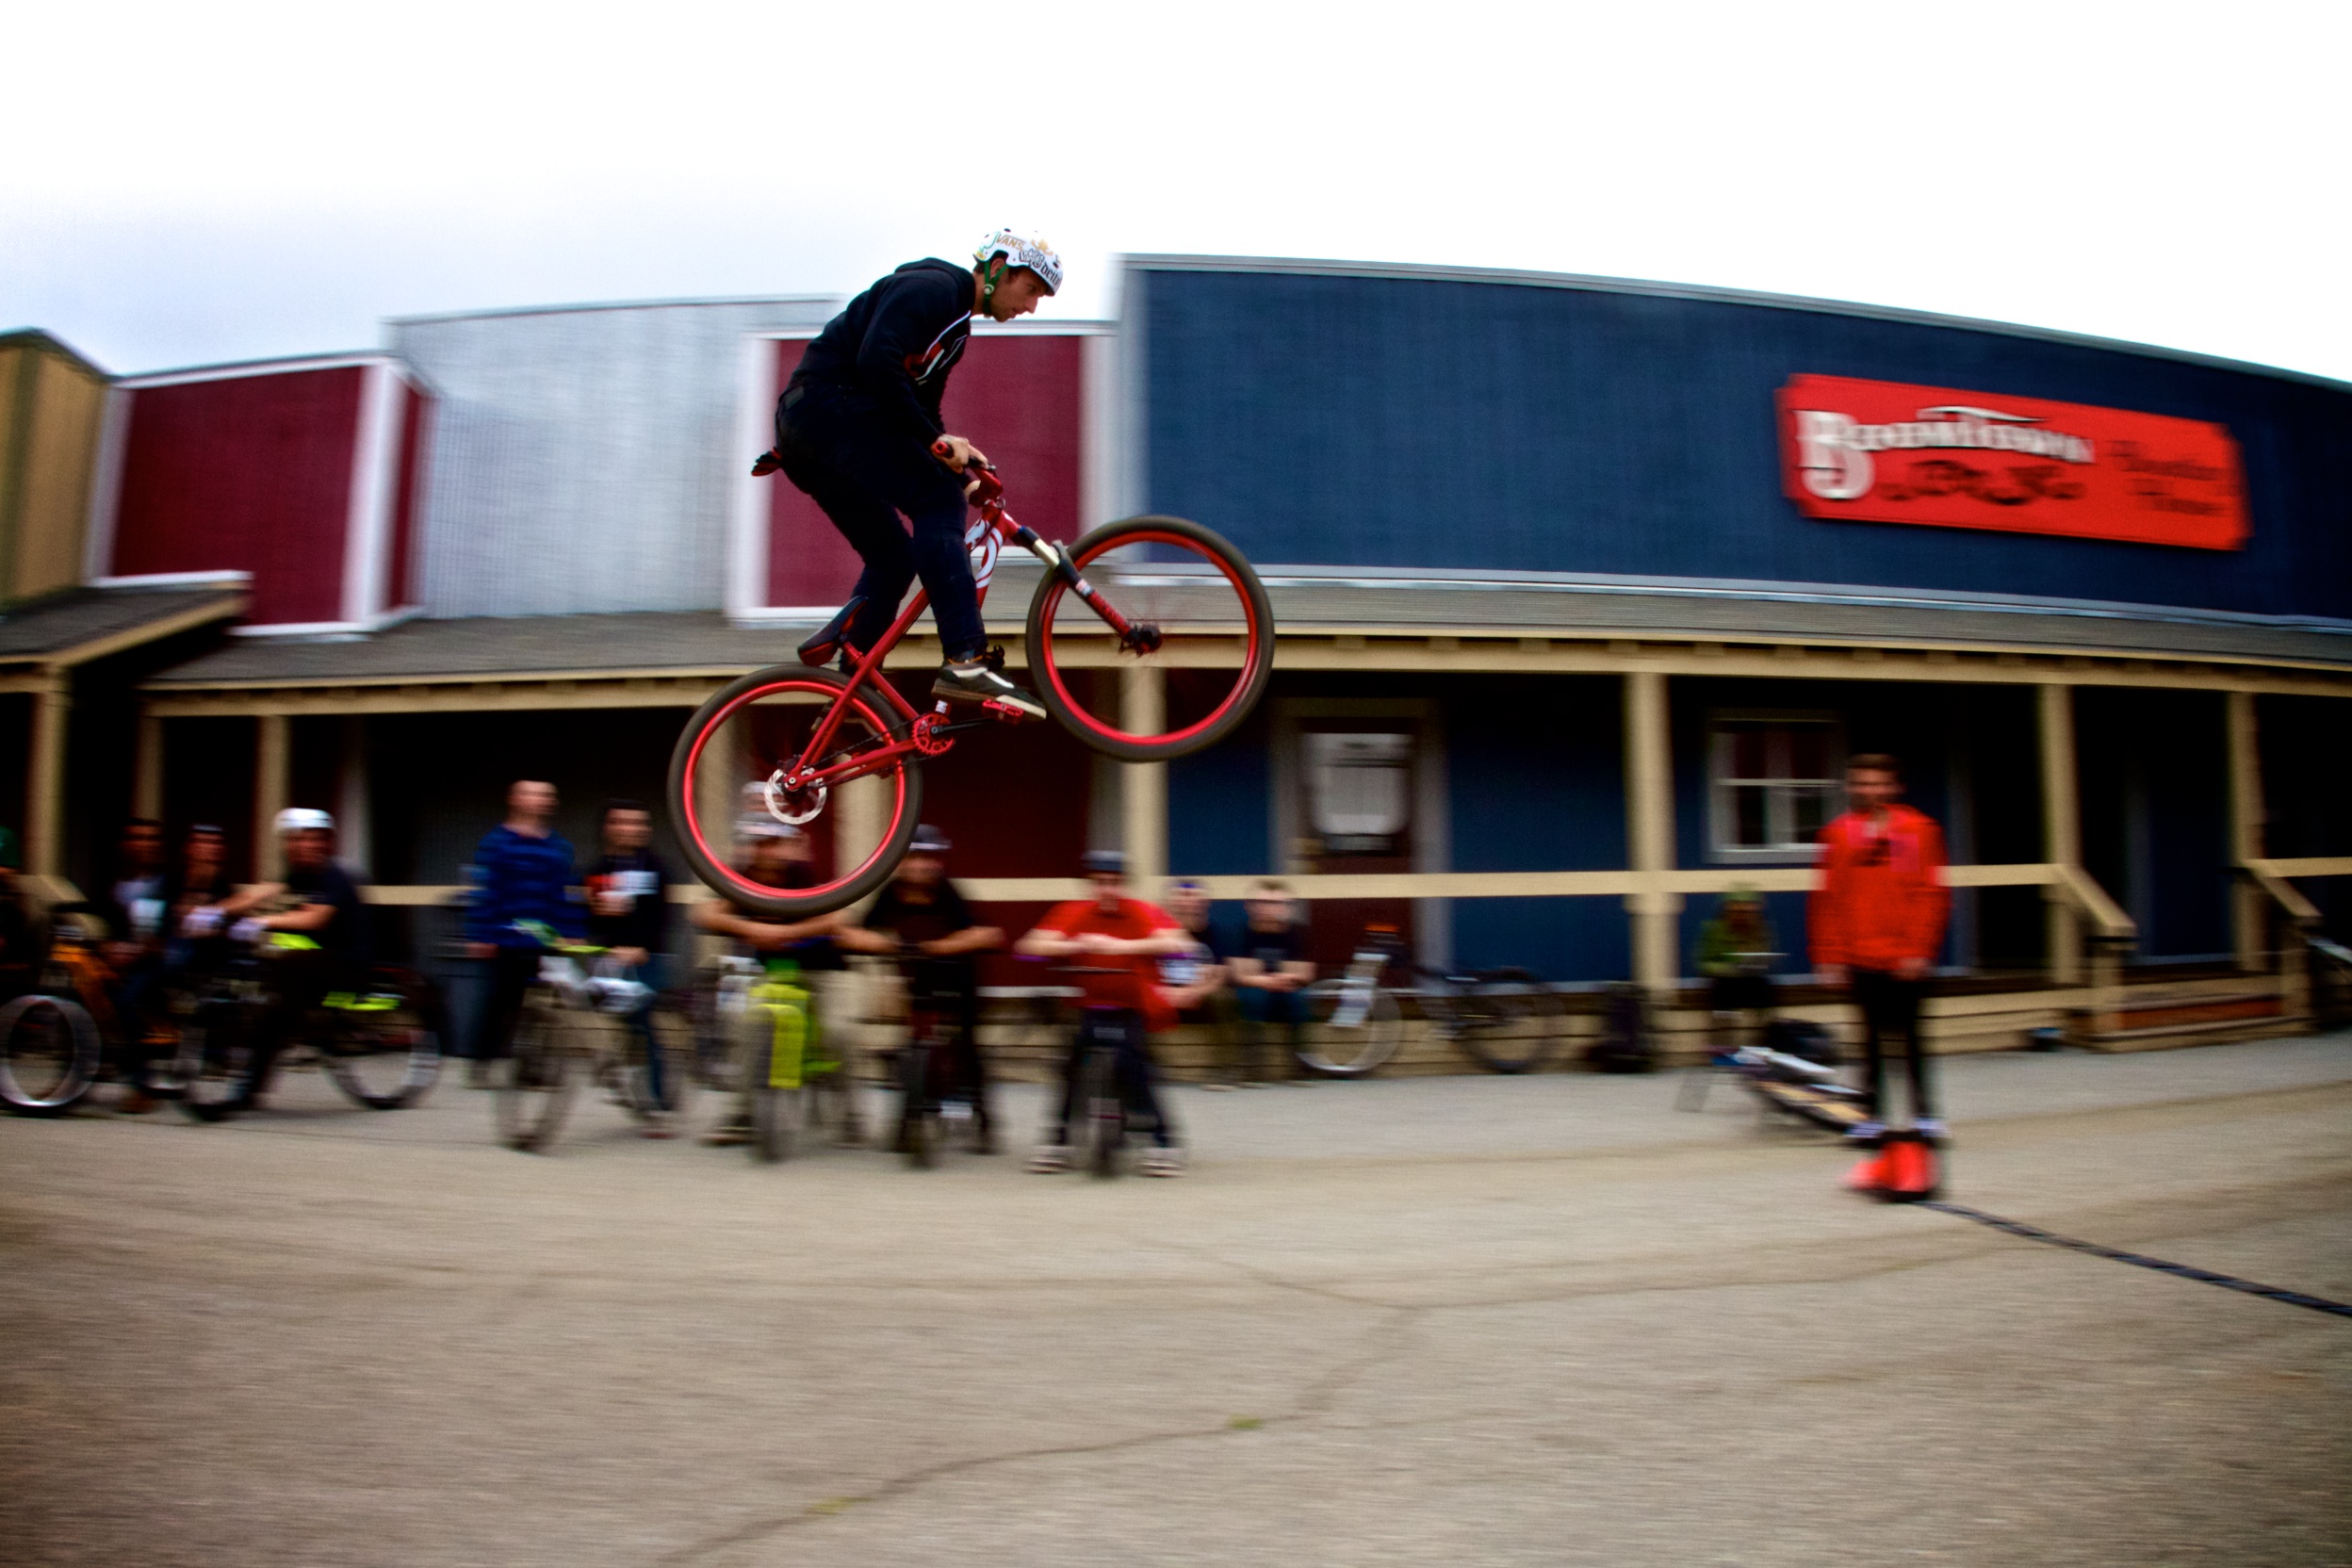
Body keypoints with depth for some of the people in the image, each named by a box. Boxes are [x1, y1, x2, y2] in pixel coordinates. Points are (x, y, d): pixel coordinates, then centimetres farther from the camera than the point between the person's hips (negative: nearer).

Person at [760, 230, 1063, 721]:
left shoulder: (955, 326, 23)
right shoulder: (931, 287, -8)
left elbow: (921, 409, 24)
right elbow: (877, 361, -23)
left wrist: (955, 453, 7)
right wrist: (936, 440, -21)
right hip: (829, 407, -11)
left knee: (893, 558, 10)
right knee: (938, 501, -20)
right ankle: (964, 663, -28)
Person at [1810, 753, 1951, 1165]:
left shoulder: (1919, 830, 1)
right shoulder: (1839, 834, 5)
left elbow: (1933, 895, -2)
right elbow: (1828, 900, 5)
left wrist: (1919, 950, -9)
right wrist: (1829, 956, 1)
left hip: (1905, 961, -2)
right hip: (1860, 959, 2)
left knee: (1908, 1038, 4)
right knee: (1874, 1038, 7)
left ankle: (1924, 1115, 17)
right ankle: (1872, 1115, 14)